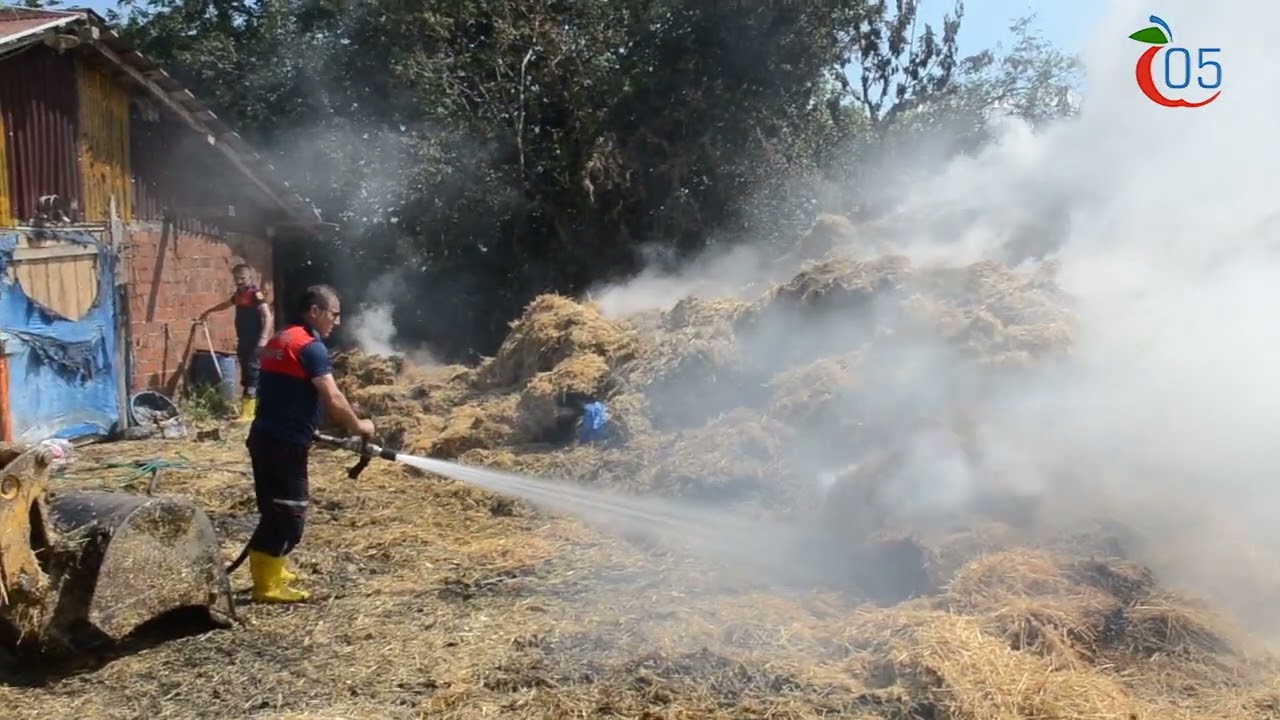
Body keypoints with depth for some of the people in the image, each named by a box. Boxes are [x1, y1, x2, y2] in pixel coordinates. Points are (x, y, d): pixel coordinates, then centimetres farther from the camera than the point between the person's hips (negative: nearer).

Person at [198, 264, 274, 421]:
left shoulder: (256, 294, -12)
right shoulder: (239, 293, 15)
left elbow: (267, 316, -21)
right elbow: (226, 304, 37)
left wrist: (264, 338, -31)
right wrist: (209, 311, 52)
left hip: (254, 343, -9)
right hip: (243, 341, 9)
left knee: (251, 373, -11)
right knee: (247, 373, 11)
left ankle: (248, 412, -12)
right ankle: (249, 409, 18)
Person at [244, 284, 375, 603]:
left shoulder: (279, 340, 16)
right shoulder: (310, 345, -14)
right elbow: (332, 399, -19)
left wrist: (307, 429, 25)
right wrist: (358, 426, -4)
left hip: (266, 436, 9)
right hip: (285, 443, -9)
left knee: (275, 508, 18)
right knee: (289, 511, -1)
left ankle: (269, 572, 28)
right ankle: (267, 585, 5)